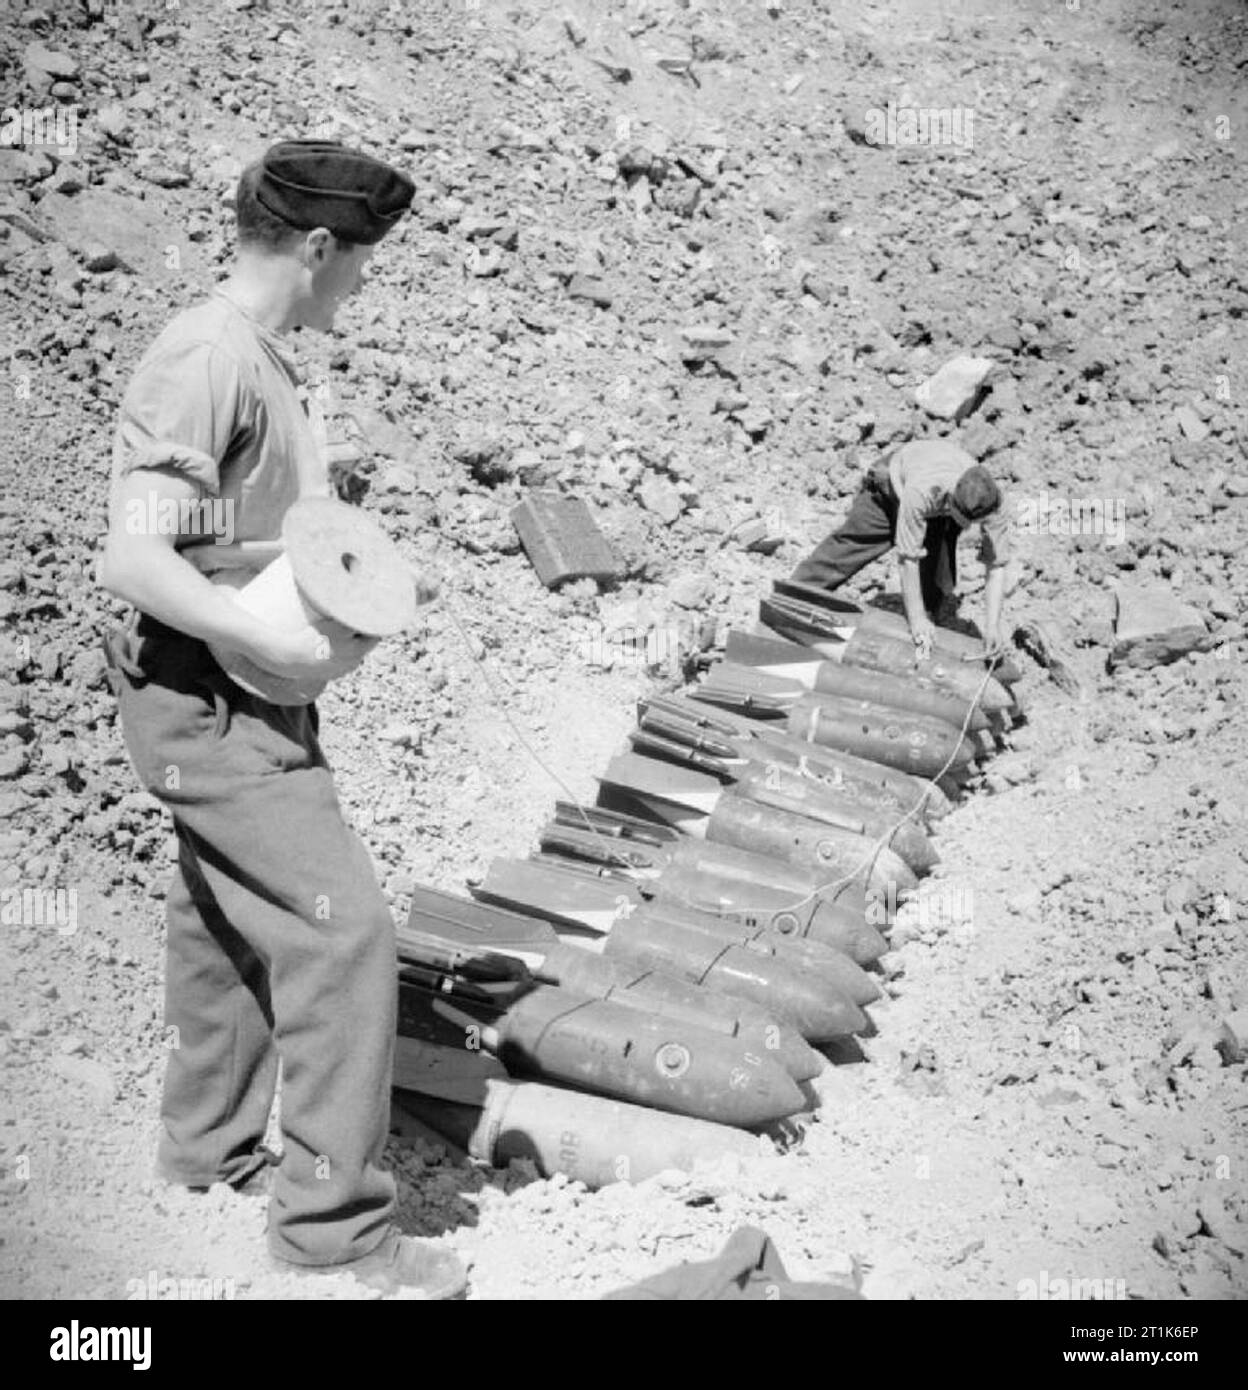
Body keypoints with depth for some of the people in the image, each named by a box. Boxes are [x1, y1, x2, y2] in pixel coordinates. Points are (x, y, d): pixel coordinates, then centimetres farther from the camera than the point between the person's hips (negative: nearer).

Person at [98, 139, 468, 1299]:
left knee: (224, 920, 20)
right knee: (342, 930, -10)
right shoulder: (204, 364, -20)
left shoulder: (258, 358, 11)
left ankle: (209, 1143, 38)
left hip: (240, 695, 10)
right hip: (206, 701, -10)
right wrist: (279, 646, -23)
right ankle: (332, 1221, 2)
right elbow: (131, 560, -26)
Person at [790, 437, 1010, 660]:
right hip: (893, 484, -2)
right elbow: (908, 557, -41)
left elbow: (997, 565, -30)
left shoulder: (991, 502, -38)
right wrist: (916, 618, -39)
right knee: (850, 543, 6)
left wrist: (992, 625, -37)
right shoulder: (919, 491, -49)